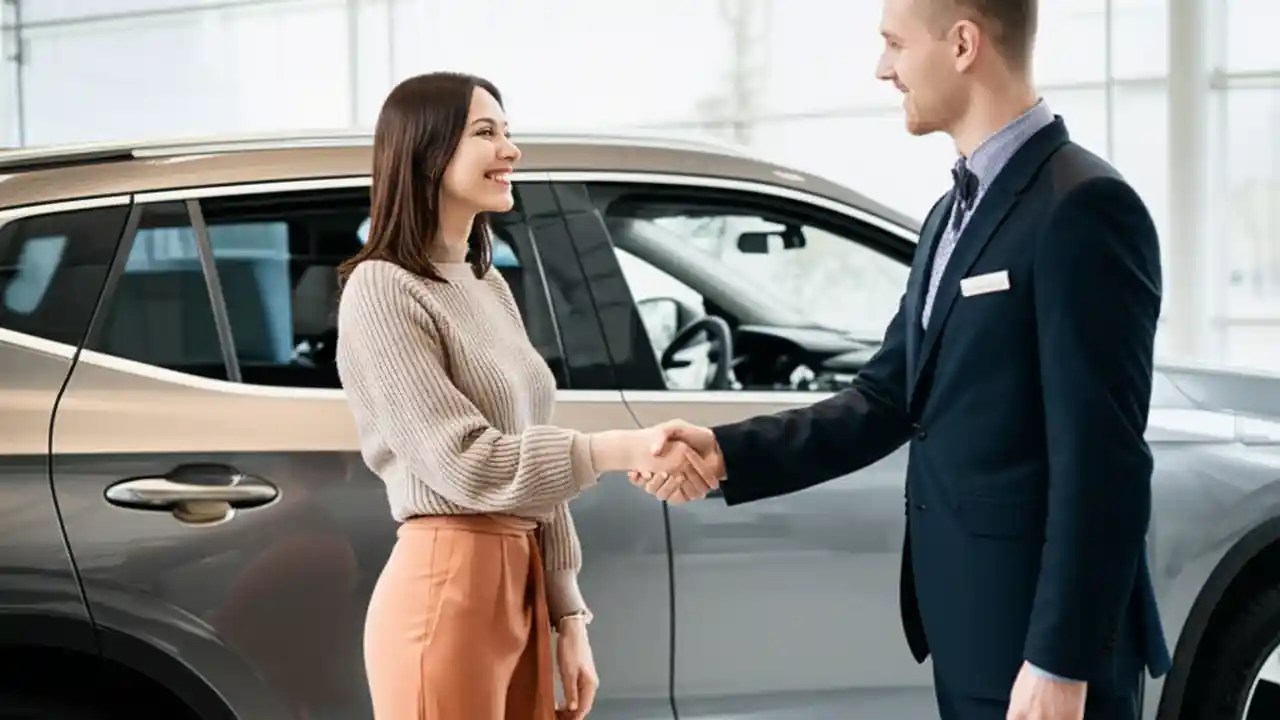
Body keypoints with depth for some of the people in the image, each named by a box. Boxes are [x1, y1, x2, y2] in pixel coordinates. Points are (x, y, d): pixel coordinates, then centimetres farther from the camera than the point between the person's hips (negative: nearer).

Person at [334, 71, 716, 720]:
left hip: (519, 591, 8)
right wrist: (621, 450, -20)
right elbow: (463, 463, -17)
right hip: (444, 596, -8)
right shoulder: (381, 290, -9)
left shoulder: (489, 288, 16)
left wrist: (568, 617, 12)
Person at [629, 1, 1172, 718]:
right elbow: (888, 400, 12)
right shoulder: (954, 212, 14)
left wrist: (1061, 662, -21)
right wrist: (728, 452, 1)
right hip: (969, 635, 9)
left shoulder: (1080, 206, -16)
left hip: (1041, 643, -9)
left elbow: (1101, 460, -20)